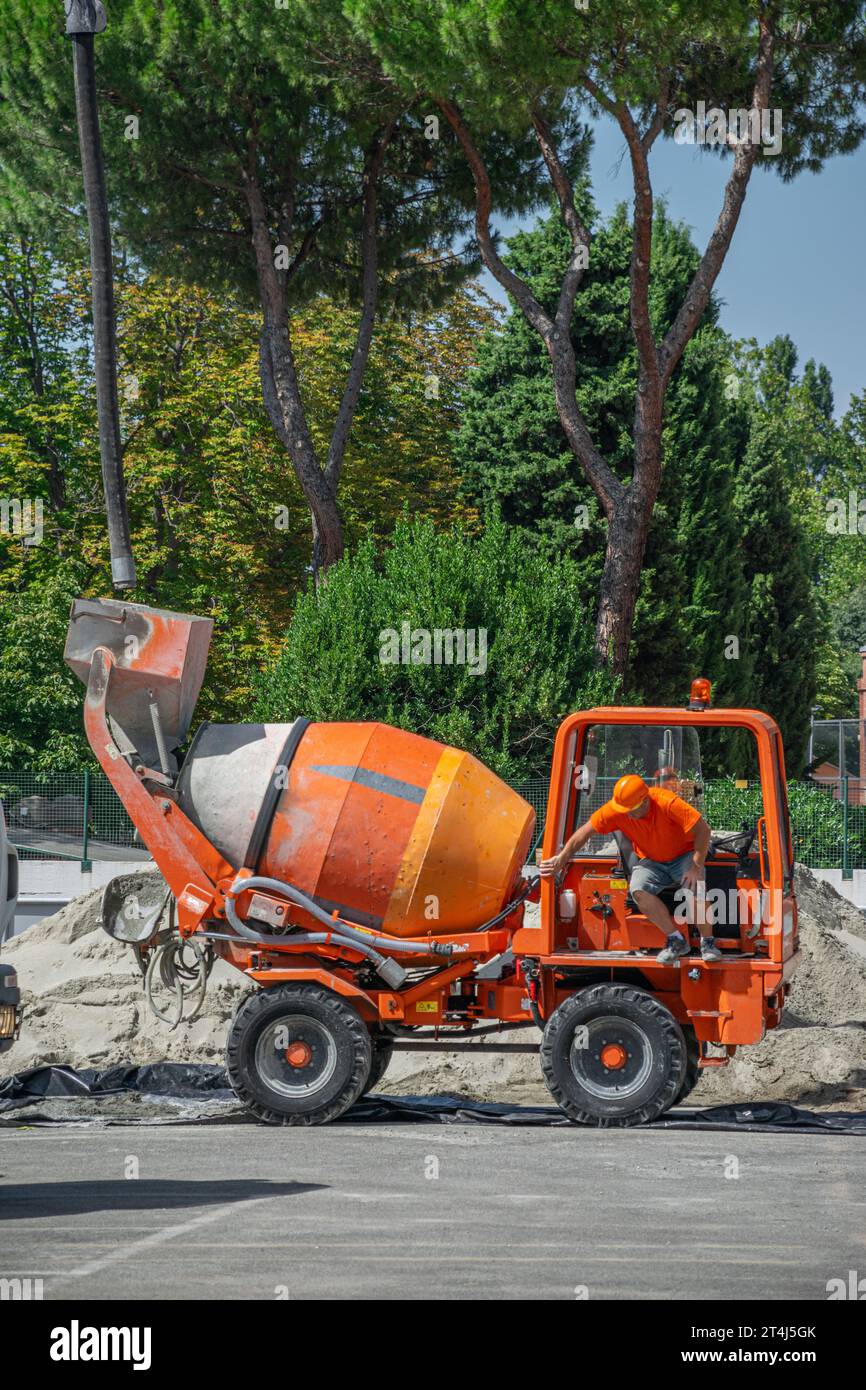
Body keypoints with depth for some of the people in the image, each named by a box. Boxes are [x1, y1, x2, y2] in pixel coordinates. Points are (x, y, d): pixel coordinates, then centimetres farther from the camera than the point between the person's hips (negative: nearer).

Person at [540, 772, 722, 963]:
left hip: (683, 855, -3)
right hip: (652, 862, 3)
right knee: (638, 890, -29)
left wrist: (696, 867, -30)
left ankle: (708, 943, -12)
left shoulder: (667, 803, -28)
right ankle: (676, 940, -17)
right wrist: (562, 858, -7)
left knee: (695, 888, -34)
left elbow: (703, 830, -25)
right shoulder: (615, 810, -17)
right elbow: (585, 831, -6)